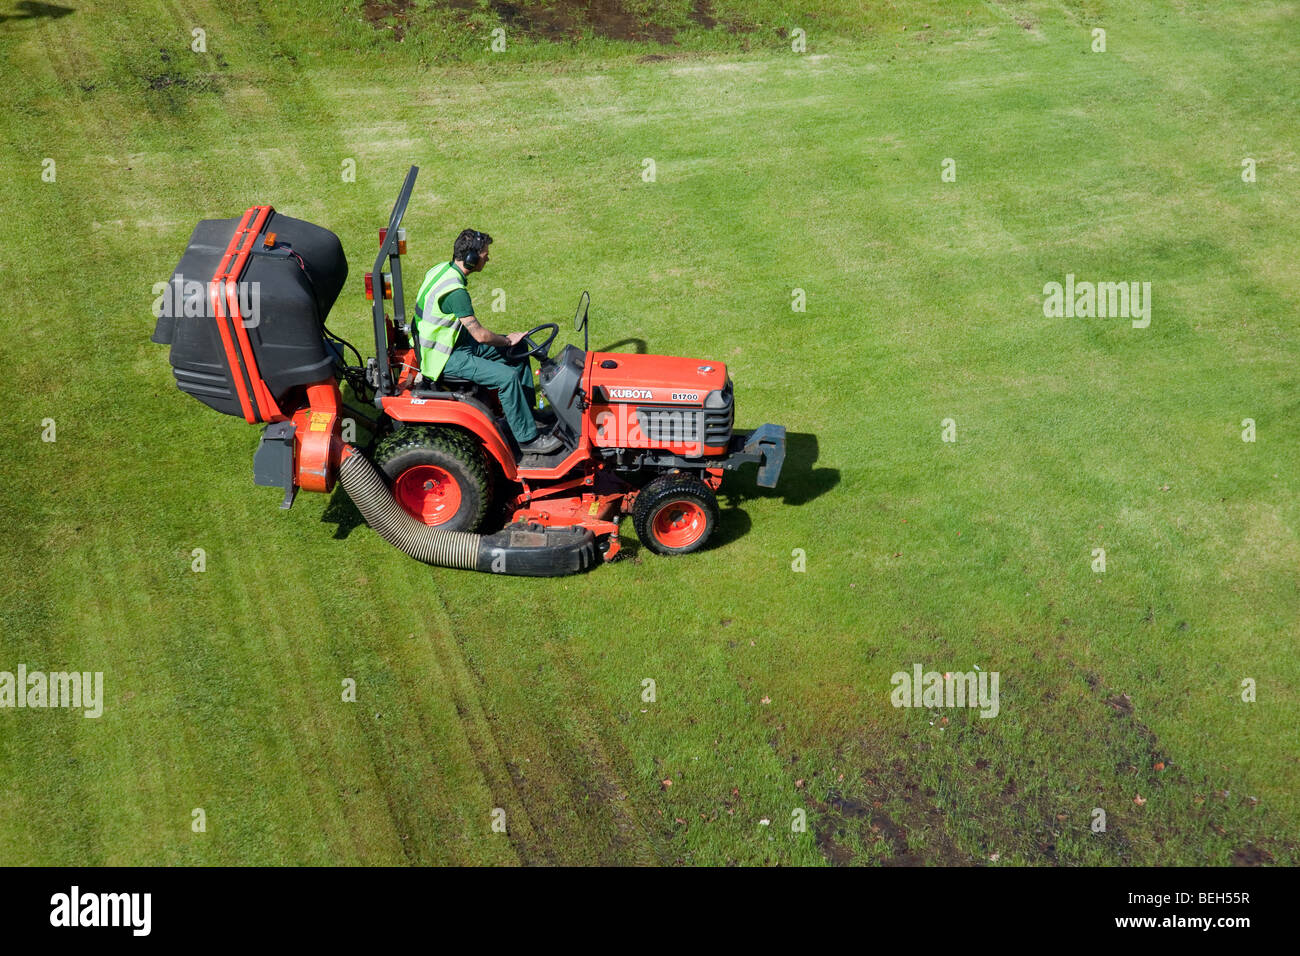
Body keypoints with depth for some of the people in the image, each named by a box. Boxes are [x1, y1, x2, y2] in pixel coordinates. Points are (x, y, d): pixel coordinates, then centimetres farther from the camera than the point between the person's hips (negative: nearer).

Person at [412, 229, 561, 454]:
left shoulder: (442, 268, 3)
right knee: (507, 376, -22)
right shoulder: (455, 291, -28)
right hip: (445, 359, -10)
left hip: (453, 341, 10)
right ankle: (527, 438, -12)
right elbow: (480, 335, -25)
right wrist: (507, 340, -6)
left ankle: (526, 416, 19)